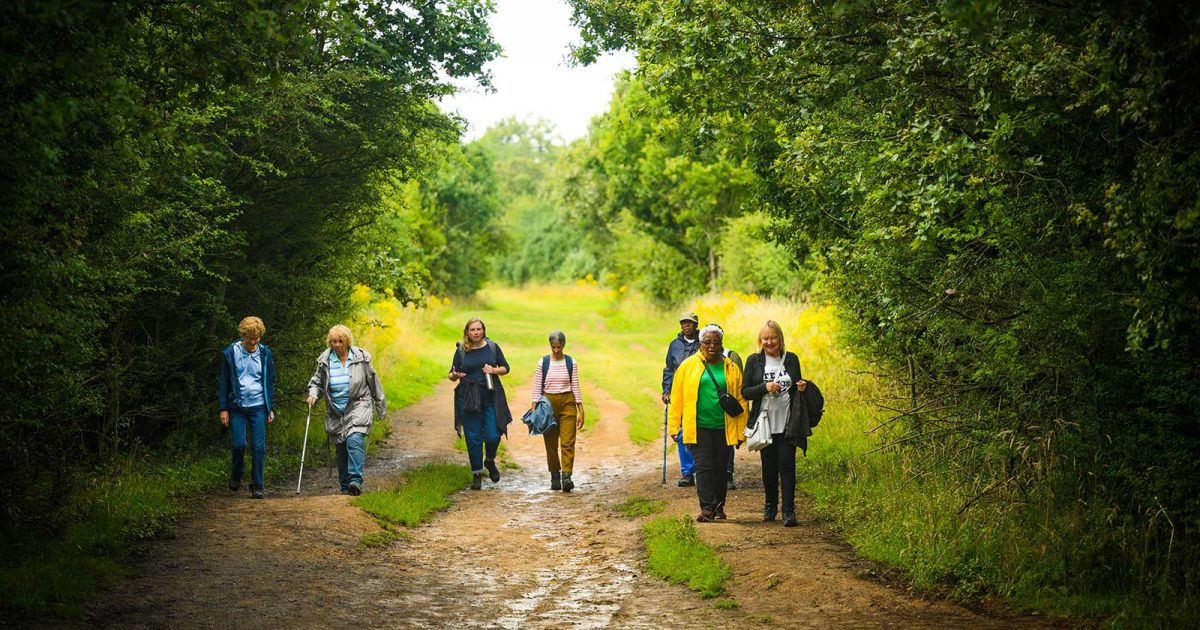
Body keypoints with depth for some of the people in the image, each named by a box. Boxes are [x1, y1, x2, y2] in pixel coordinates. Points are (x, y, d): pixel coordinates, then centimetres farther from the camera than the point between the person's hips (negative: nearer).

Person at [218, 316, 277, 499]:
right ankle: (236, 475, 22)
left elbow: (270, 382, 10)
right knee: (239, 444, -6)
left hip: (258, 407, 1)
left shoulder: (265, 353, 4)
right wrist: (223, 408, -1)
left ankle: (257, 486, 4)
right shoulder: (230, 353, -1)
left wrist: (271, 408, 7)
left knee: (259, 447, -3)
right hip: (237, 407, -1)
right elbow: (224, 383, 3)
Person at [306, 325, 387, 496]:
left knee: (354, 441, -22)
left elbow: (373, 382, 6)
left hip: (359, 407, -3)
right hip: (336, 412, 3)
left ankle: (356, 481, -28)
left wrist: (381, 407, 11)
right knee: (341, 449, 5)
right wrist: (313, 395, -8)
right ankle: (345, 487, 14)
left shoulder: (361, 357, -2)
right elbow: (317, 382, 14)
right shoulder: (325, 360, 2)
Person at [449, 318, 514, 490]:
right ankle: (477, 474, 14)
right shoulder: (461, 351, 3)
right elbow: (452, 374, 8)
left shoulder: (493, 347, 4)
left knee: (493, 436, -7)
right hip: (468, 398, 0)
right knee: (473, 438, 1)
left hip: (491, 398, 0)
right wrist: (455, 375, -15)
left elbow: (505, 368, 11)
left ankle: (490, 461, 24)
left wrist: (494, 370, -9)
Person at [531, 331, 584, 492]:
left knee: (568, 442, -12)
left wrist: (581, 411, 2)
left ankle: (566, 477, -19)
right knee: (551, 443, 5)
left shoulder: (571, 363, 3)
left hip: (567, 403, -1)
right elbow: (537, 388, 2)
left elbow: (576, 387, 5)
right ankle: (555, 478, 15)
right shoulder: (543, 363, 2)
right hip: (548, 403, 1)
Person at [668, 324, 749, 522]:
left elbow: (741, 400, 8)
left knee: (720, 468, 10)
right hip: (698, 427, -2)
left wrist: (740, 431, 5)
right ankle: (707, 508, -13)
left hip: (723, 428, 2)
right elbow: (677, 398, 4)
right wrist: (674, 426, 1)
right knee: (704, 467, -10)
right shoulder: (688, 366, 3)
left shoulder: (731, 368, 7)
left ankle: (719, 507, 23)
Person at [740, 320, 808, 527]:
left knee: (787, 464, -6)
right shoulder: (754, 361, 2)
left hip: (787, 424, 0)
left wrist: (802, 388, -6)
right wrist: (765, 387, -17)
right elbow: (744, 392, -1)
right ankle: (770, 505, 25)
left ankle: (789, 510, -5)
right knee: (769, 466, 8)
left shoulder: (791, 359, 6)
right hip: (765, 422, 0)